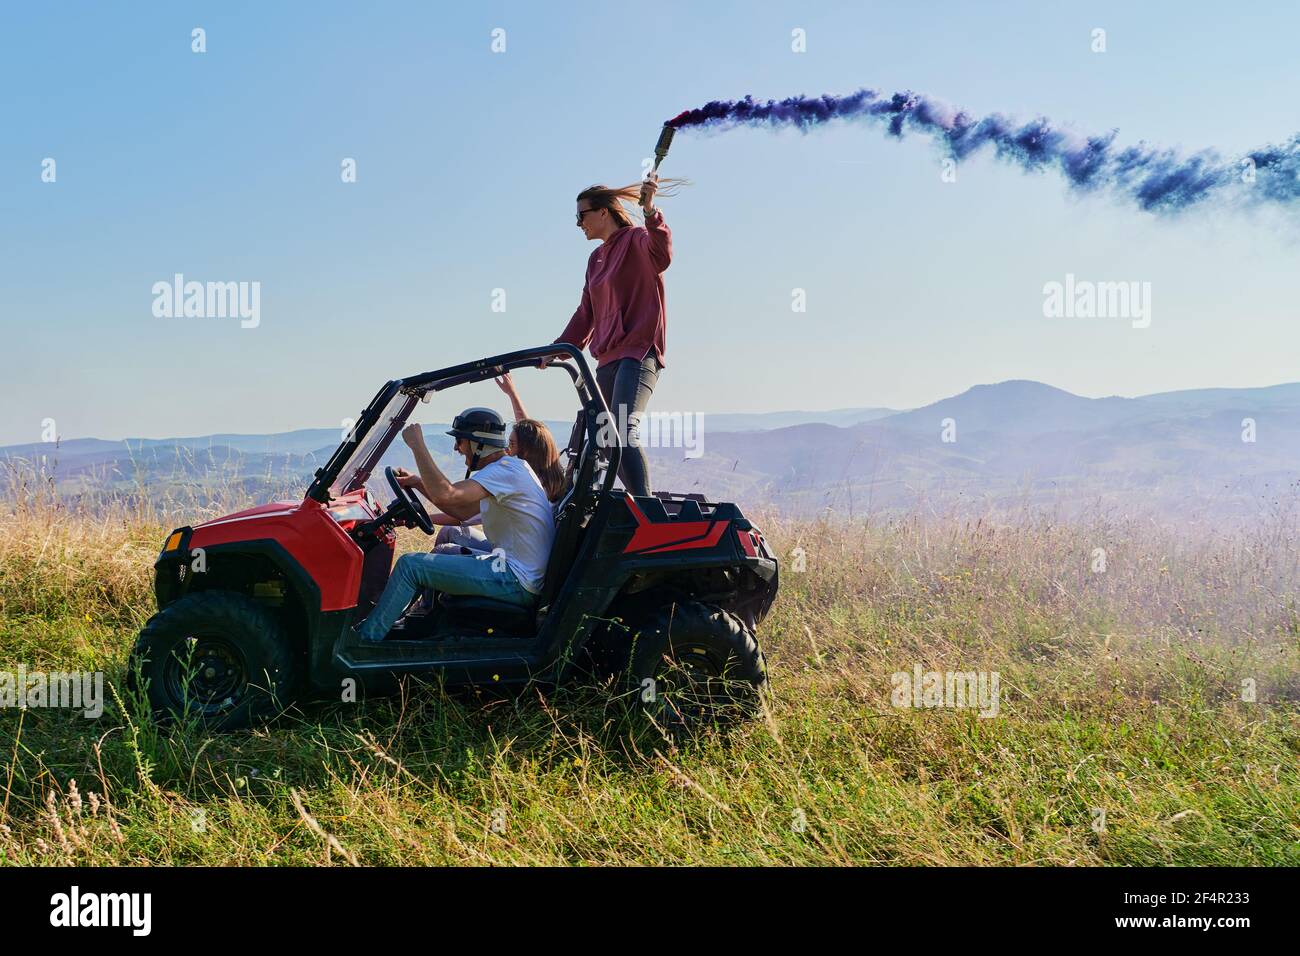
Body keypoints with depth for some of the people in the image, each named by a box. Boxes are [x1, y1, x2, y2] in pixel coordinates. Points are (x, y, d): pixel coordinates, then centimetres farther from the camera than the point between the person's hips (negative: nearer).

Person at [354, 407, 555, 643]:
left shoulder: (507, 470, -17)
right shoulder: (505, 469, 16)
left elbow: (445, 495, -29)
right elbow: (463, 512, 22)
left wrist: (417, 445, -19)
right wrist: (419, 483, 16)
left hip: (517, 582, -10)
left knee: (411, 564, -9)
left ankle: (366, 637, 1)